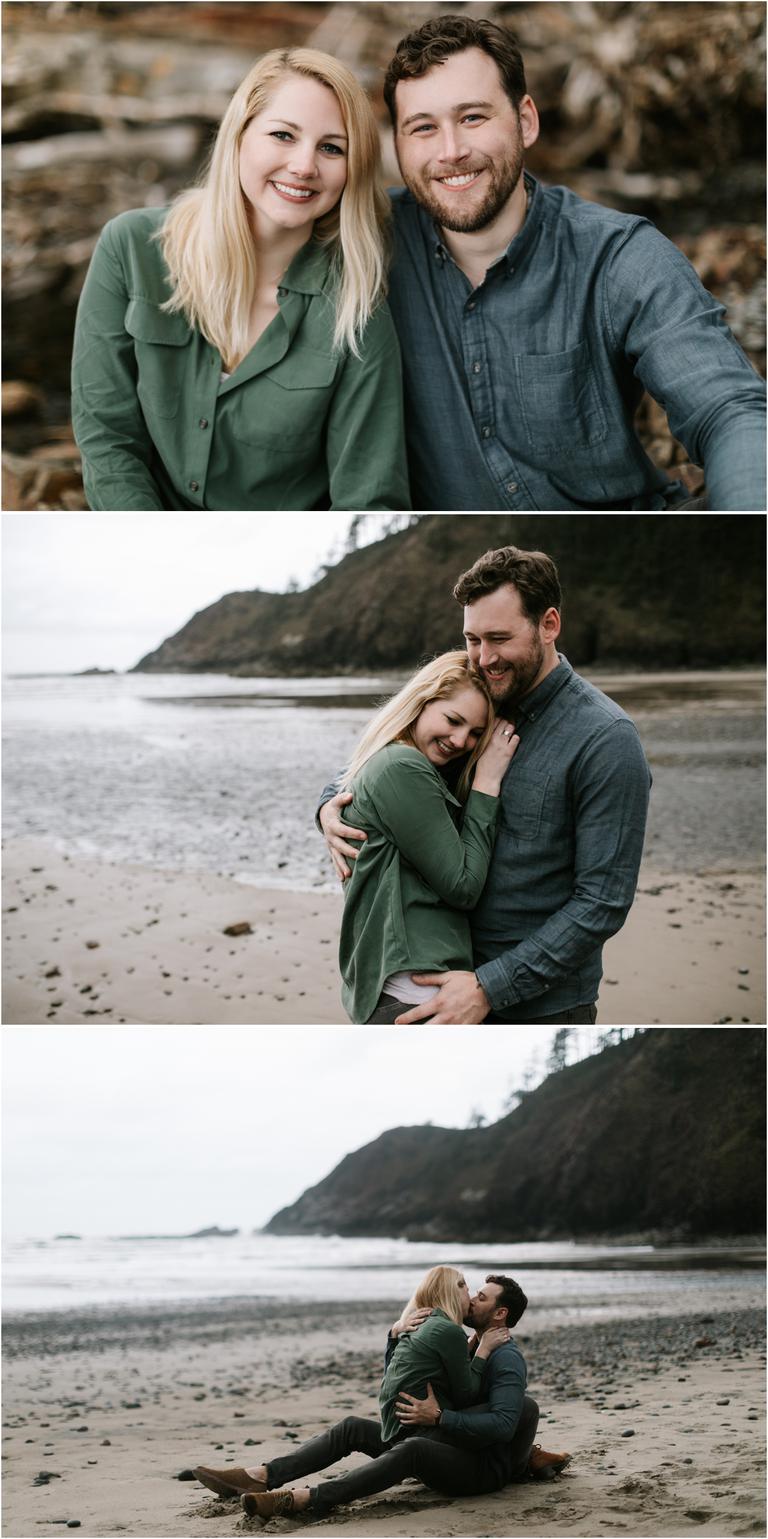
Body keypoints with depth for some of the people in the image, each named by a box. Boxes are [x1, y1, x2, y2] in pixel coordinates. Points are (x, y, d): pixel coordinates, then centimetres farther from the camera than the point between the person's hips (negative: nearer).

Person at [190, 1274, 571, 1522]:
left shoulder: (507, 1360, -10)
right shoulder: (466, 1346, 19)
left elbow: (502, 1425, -26)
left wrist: (438, 1417, -29)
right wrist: (396, 1334, -1)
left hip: (484, 1468, -9)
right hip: (446, 1449, 10)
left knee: (412, 1448, -38)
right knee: (353, 1428, -2)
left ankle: (299, 1500, -53)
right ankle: (259, 1477, -17)